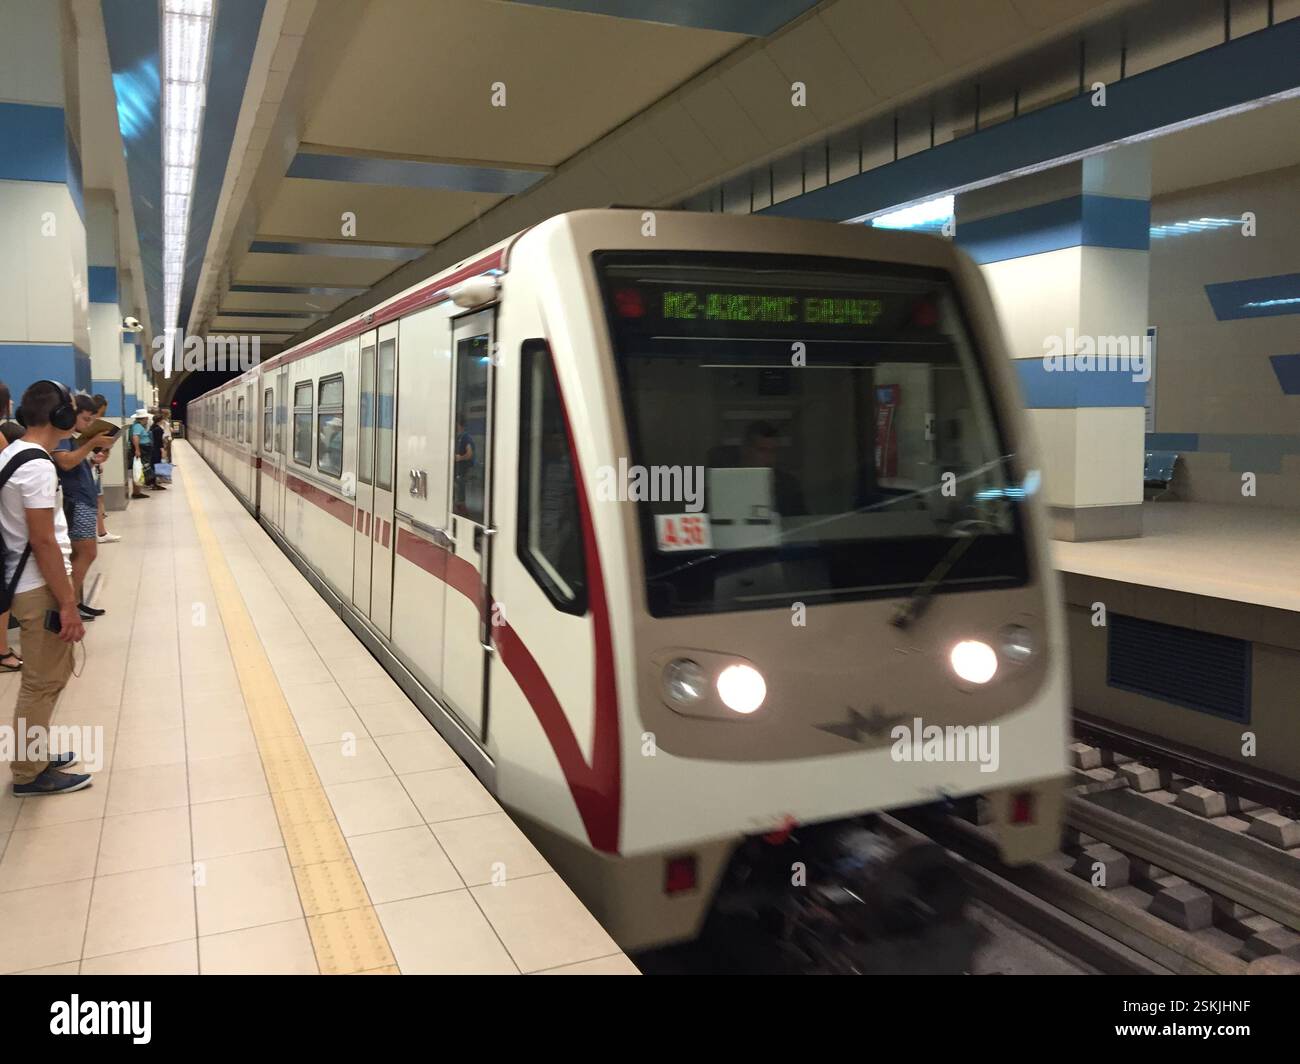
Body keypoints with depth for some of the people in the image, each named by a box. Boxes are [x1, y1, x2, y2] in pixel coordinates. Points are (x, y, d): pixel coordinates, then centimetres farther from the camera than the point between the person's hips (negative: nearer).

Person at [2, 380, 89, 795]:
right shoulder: (37, 467, -21)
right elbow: (43, 542, -23)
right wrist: (68, 604, -19)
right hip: (41, 588, -10)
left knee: (49, 674, 20)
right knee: (43, 682, 1)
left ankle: (34, 753, 32)